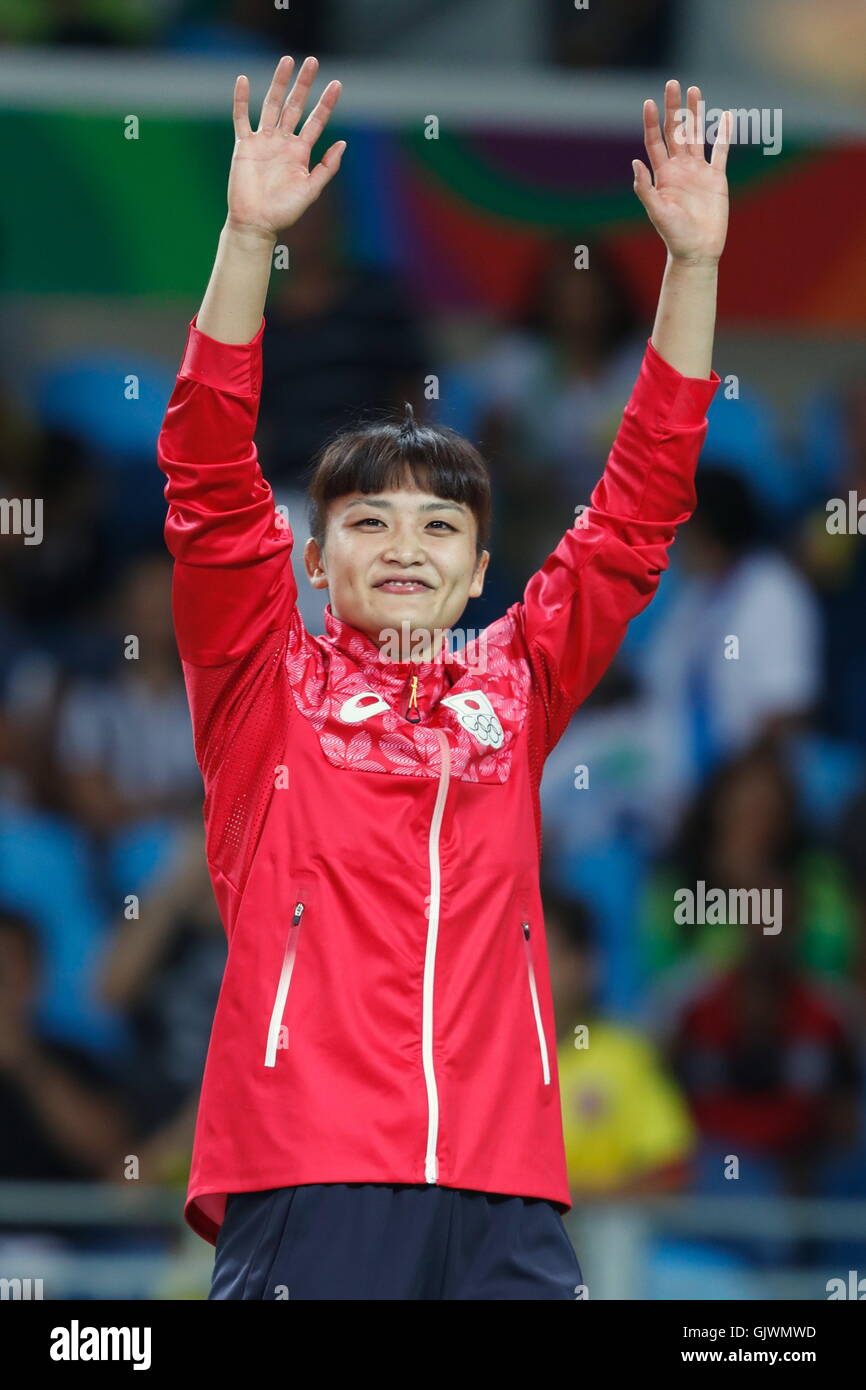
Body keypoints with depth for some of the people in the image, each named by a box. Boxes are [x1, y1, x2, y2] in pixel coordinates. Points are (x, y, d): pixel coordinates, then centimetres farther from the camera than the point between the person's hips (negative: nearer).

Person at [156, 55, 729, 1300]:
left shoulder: (514, 689, 18)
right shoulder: (267, 688, 12)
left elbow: (637, 511, 17)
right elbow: (212, 487, 2)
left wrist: (693, 264, 10)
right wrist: (249, 239, -8)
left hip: (502, 1195, 3)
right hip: (305, 1183, -3)